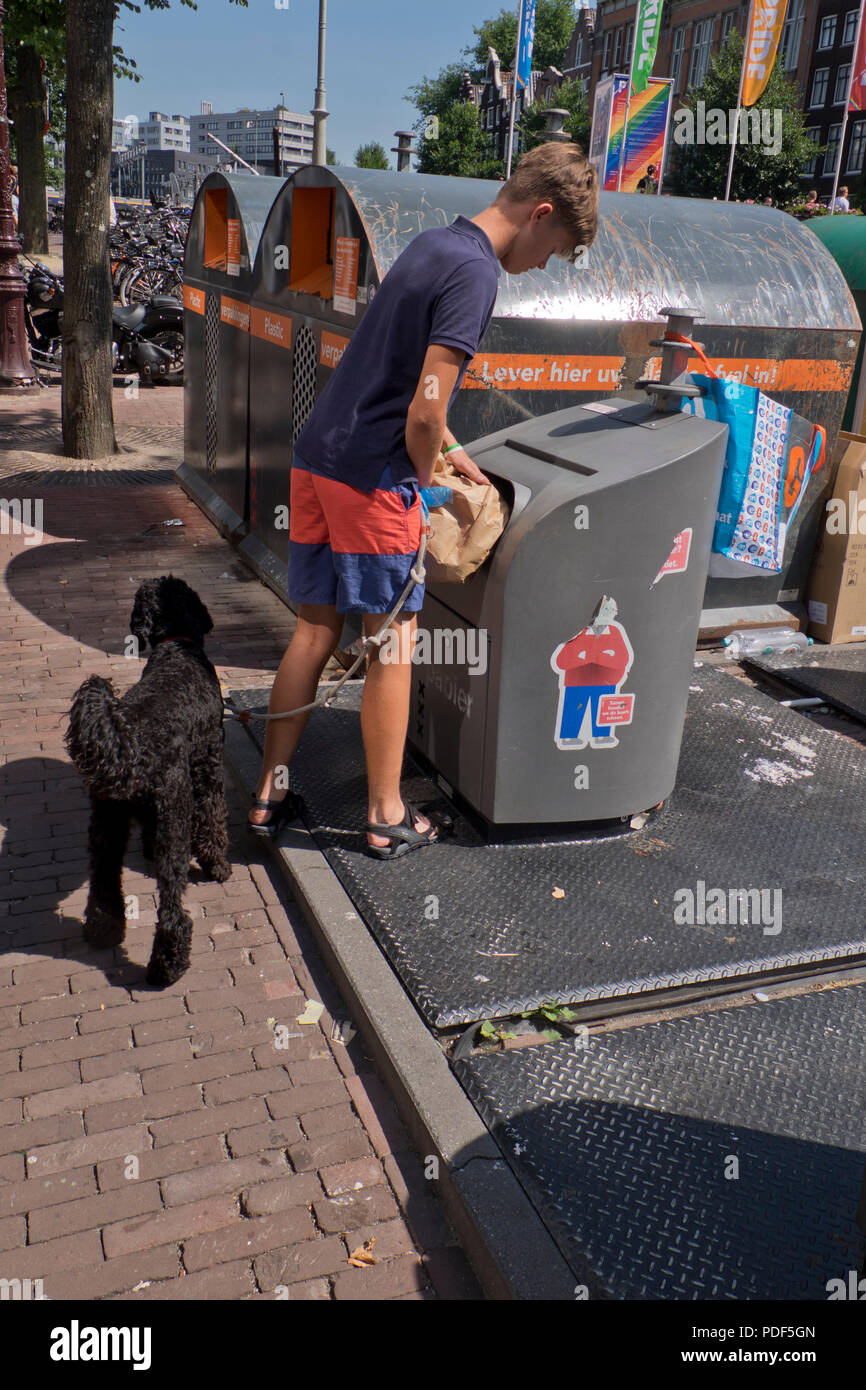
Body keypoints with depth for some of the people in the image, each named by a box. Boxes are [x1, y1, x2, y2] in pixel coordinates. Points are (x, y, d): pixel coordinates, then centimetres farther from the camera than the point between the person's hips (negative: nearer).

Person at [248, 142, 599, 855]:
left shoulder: (432, 242, 16)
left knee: (316, 629, 14)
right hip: (373, 475, -9)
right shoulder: (475, 273, -13)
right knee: (394, 642, 3)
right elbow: (425, 409, -21)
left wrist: (450, 450, 28)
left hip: (316, 456, 9)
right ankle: (387, 816, 16)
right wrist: (423, 476, -2)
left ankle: (269, 794, 22)